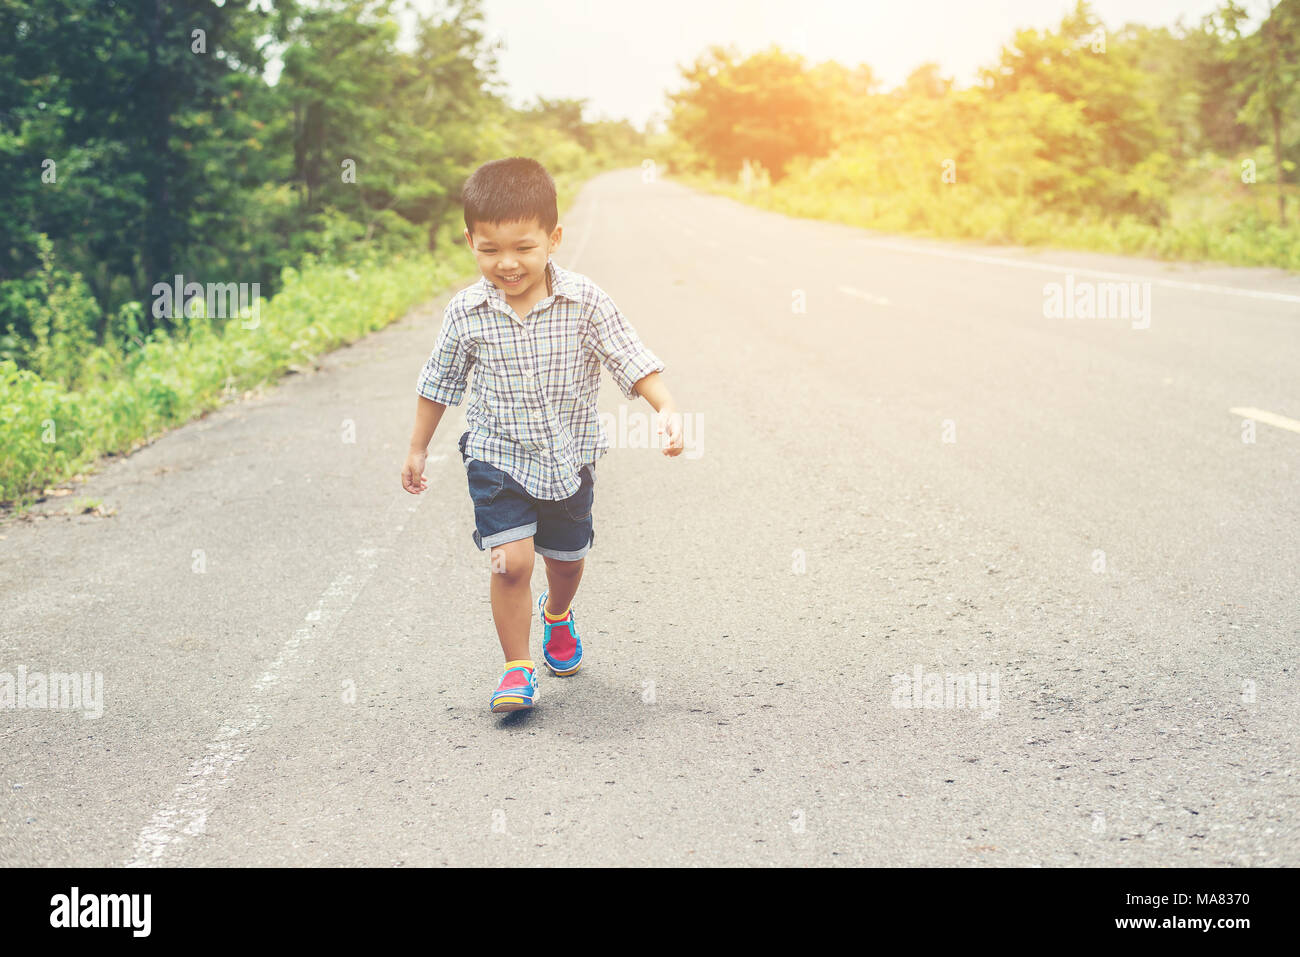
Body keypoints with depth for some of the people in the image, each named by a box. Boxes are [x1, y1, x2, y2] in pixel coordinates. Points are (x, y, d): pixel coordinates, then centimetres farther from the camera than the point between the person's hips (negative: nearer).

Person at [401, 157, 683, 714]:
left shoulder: (584, 302, -15)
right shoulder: (467, 312, -12)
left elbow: (631, 360, -12)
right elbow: (439, 382, 2)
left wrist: (667, 409, -28)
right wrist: (418, 449, 8)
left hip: (568, 458, 1)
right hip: (498, 458, -1)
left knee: (567, 558, 19)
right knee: (511, 560, -16)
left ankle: (558, 614, 53)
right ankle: (517, 667, 1)